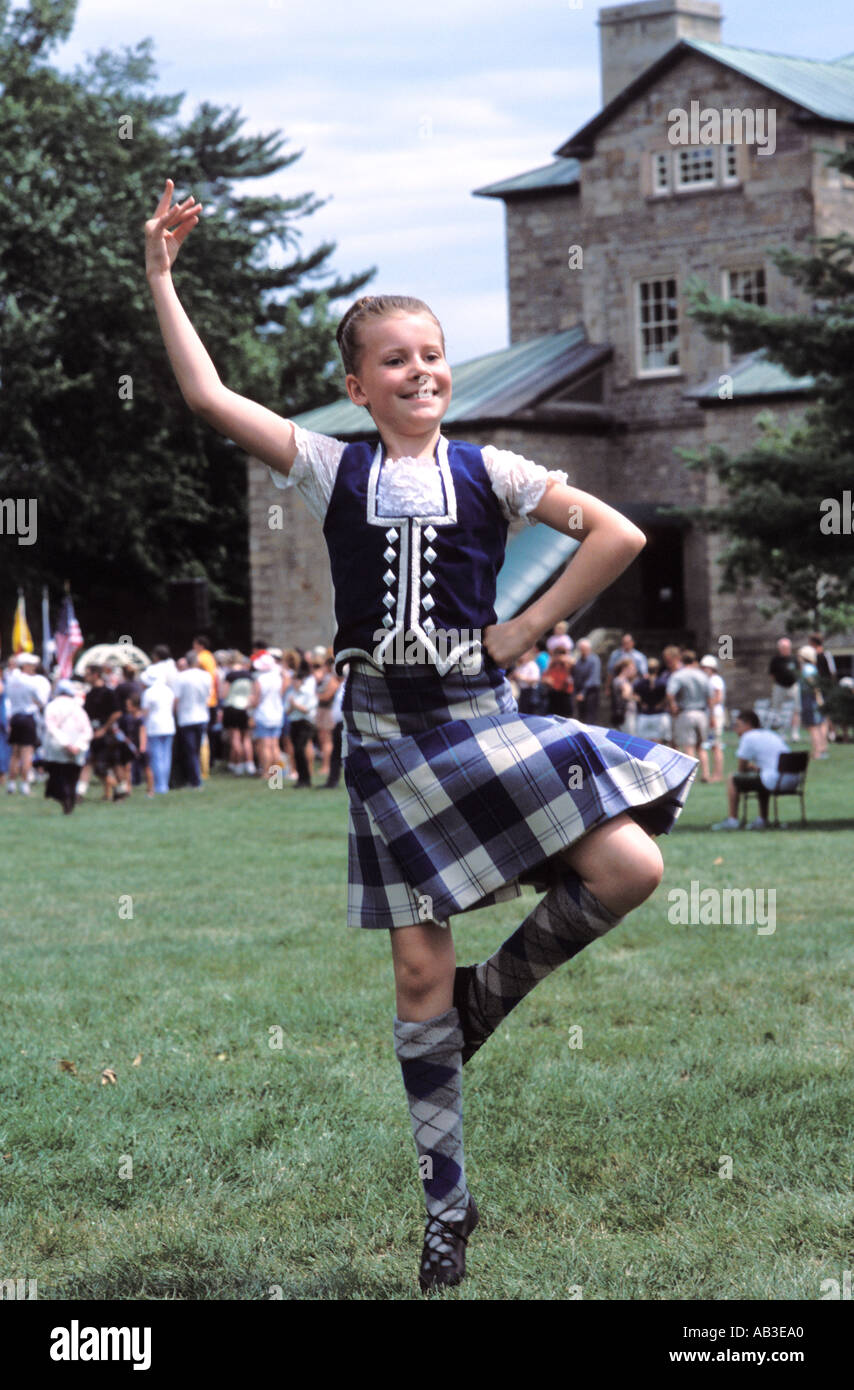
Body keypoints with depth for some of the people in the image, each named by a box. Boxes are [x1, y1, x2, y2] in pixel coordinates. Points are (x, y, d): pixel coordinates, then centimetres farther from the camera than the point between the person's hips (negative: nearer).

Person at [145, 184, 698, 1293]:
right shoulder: (333, 472, 3)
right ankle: (447, 1207, 15)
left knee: (630, 868, -19)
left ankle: (497, 988, 9)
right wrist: (161, 275, -6)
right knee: (419, 971, 2)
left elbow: (619, 536, 1)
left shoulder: (488, 472, 2)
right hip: (387, 732, 0)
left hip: (481, 715, 0)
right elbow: (210, 397, -5)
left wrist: (526, 630, -2)